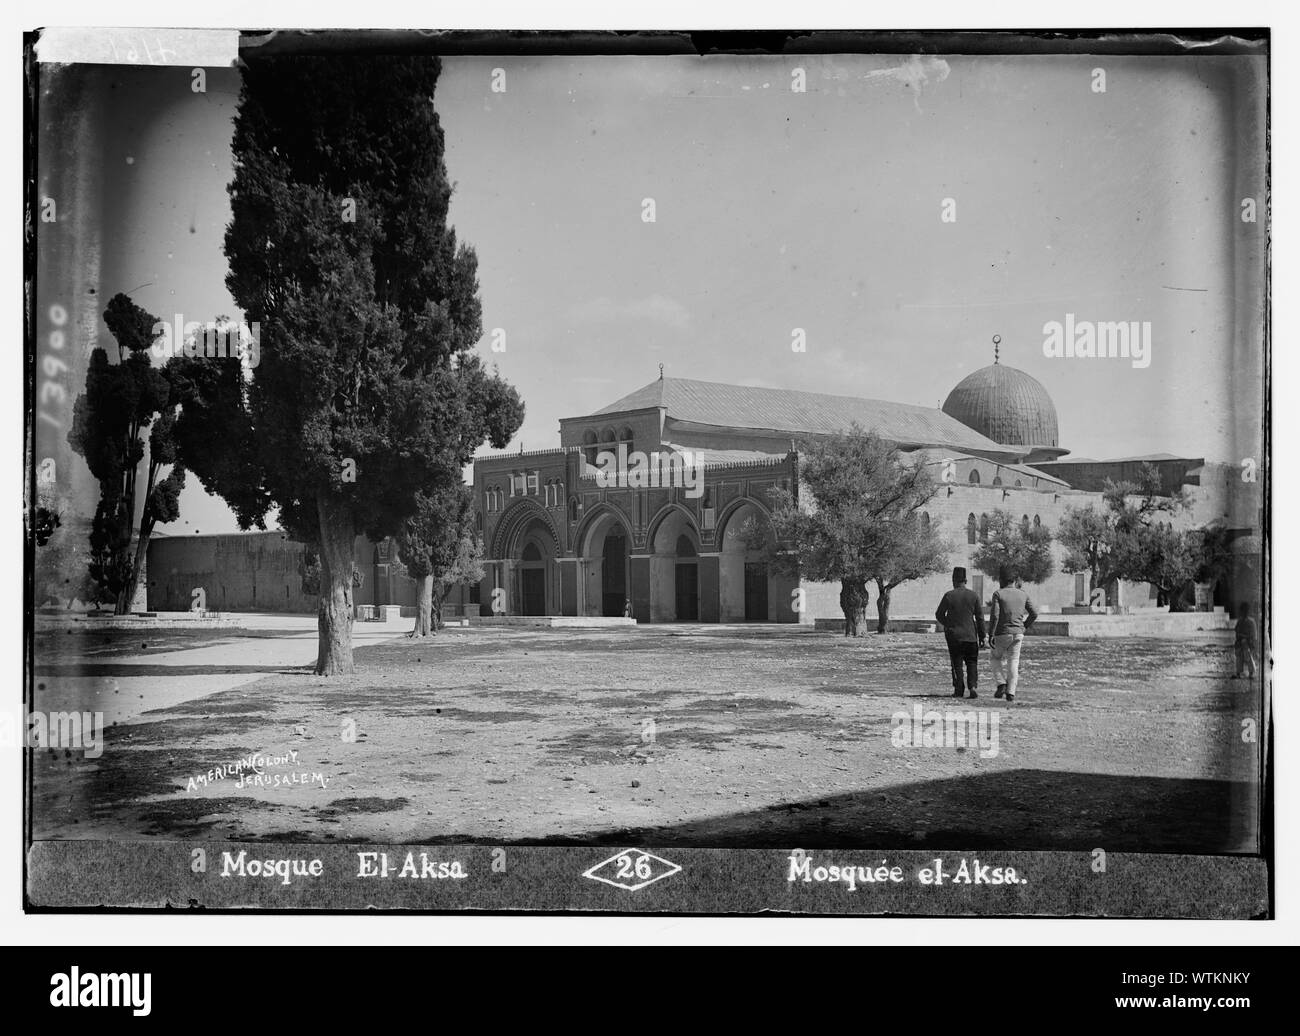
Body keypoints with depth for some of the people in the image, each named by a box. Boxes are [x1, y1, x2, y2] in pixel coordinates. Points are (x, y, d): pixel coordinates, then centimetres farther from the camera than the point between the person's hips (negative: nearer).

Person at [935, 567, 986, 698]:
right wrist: (982, 637, 5)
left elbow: (939, 614, 1)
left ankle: (959, 690, 5)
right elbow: (980, 618, 0)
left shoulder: (949, 595, -6)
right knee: (972, 662, 10)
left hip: (954, 635, -1)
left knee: (957, 664, 6)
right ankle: (972, 686, -6)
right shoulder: (974, 595, -1)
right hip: (971, 635, 1)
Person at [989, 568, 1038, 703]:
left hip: (1002, 633, -3)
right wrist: (1025, 626, 21)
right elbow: (1034, 613, 8)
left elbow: (994, 615, -15)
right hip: (1018, 633, 3)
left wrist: (991, 634, -11)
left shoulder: (998, 594, -8)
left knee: (997, 658, 17)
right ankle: (1011, 692, 1)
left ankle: (1001, 684, 1)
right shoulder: (1023, 595, 6)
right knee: (1013, 662, 7)